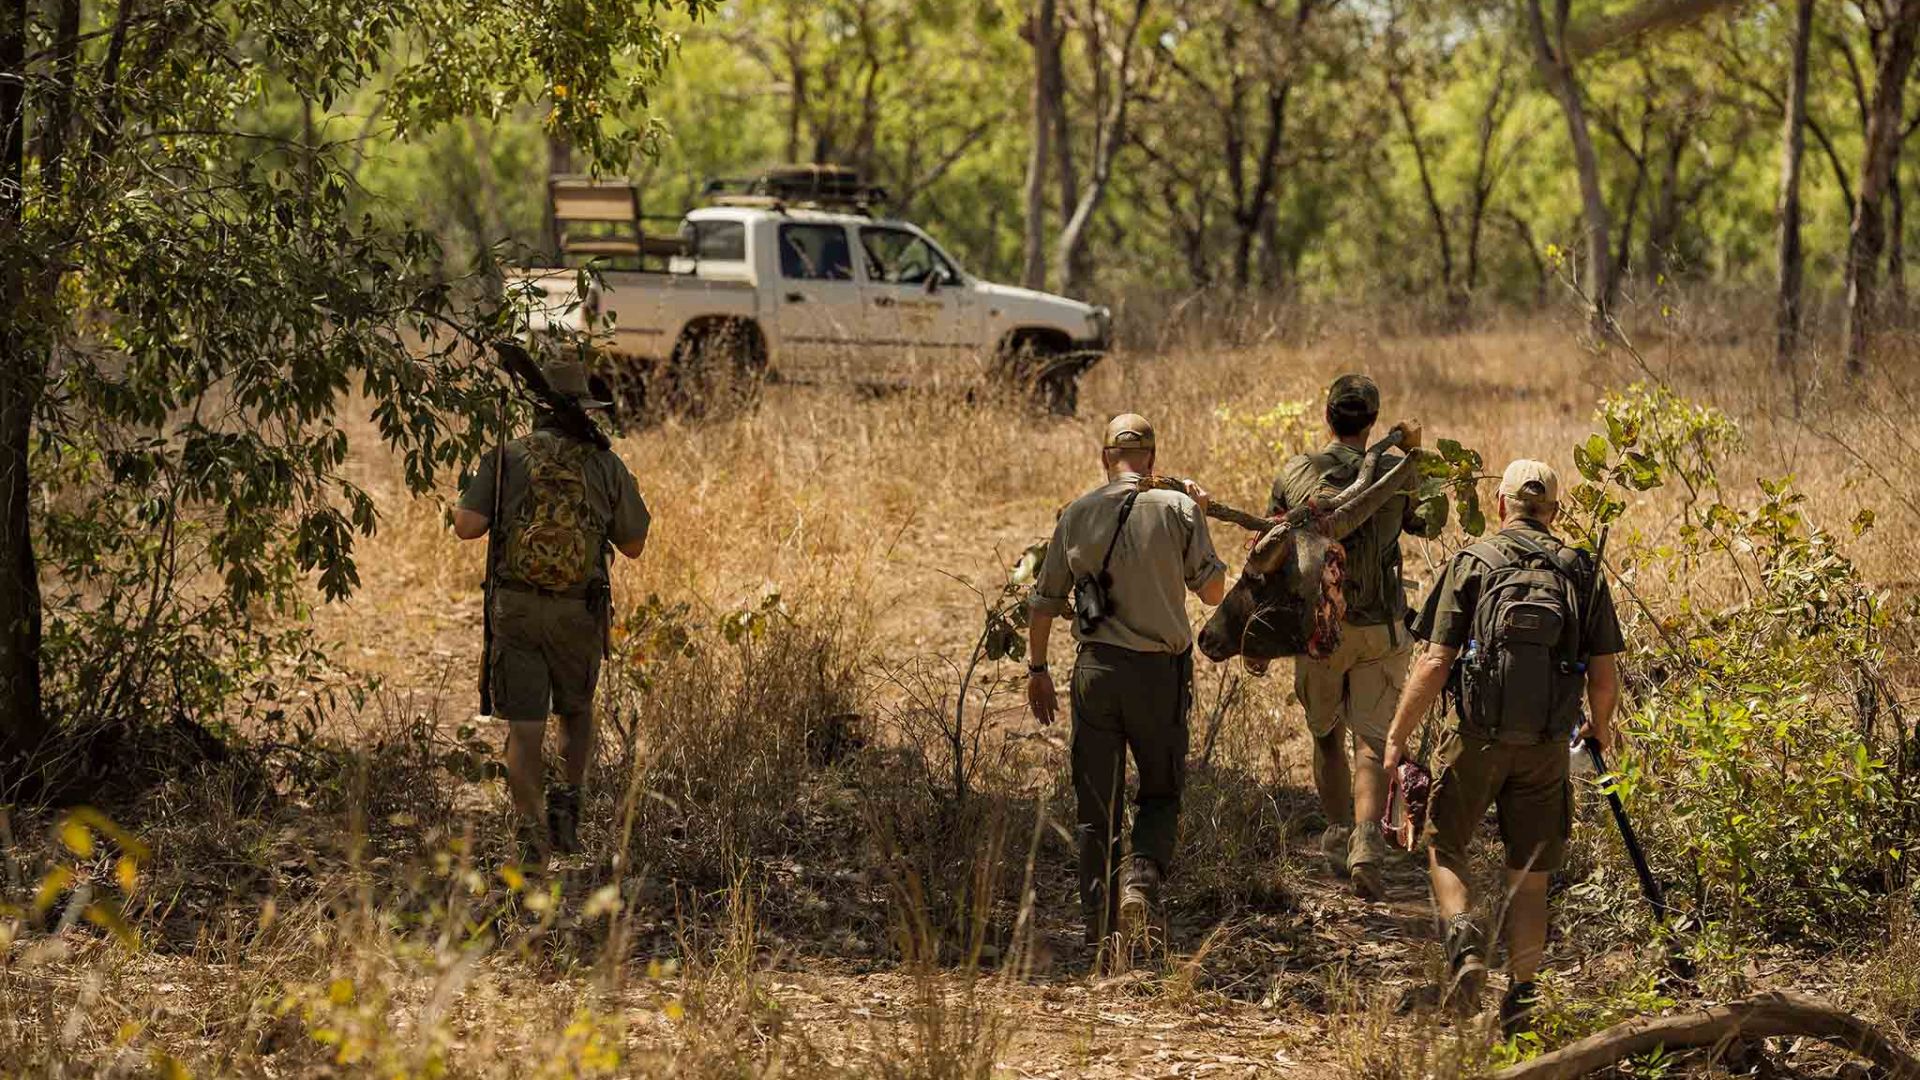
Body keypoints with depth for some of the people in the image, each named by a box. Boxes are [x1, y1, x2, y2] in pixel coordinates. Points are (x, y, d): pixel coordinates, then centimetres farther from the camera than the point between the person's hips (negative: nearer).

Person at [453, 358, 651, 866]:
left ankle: (532, 834, -11)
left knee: (524, 728, 0)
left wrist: (498, 506, 10)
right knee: (577, 712, 24)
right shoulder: (605, 465, 1)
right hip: (580, 612, 1)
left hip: (516, 609, -1)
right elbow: (634, 545, 8)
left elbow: (466, 527, -11)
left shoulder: (506, 458, -2)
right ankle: (567, 803, 9)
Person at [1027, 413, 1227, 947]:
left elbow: (1044, 601, 7)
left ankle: (1099, 924, 7)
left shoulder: (1077, 515, 3)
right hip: (1160, 669, -2)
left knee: (1096, 804, 9)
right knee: (1161, 794, 14)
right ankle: (1142, 877, -13)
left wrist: (1037, 669, 18)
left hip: (1096, 668, 2)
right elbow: (1213, 591, 2)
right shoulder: (1178, 510, -5)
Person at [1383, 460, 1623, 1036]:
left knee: (1444, 845, 17)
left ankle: (1464, 942, -7)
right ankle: (1520, 997, 9)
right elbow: (1605, 674, 3)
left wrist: (1396, 739, -2)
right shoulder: (1582, 573, 3)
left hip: (1479, 738, -2)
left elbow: (1434, 663, -8)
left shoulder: (1473, 564, -3)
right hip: (1547, 745, 2)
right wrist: (1600, 726, 23)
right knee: (1530, 875, 10)